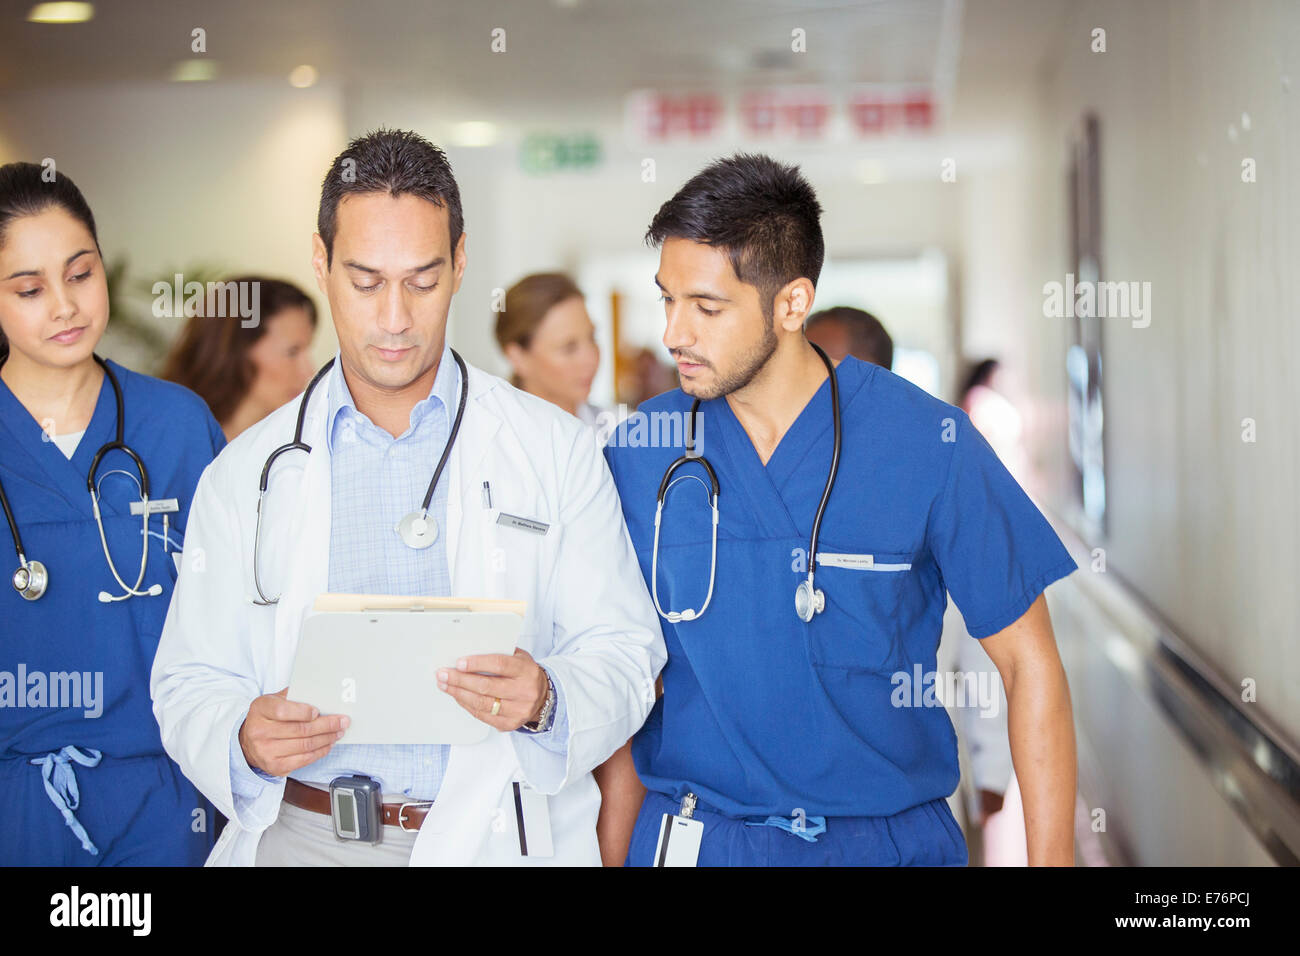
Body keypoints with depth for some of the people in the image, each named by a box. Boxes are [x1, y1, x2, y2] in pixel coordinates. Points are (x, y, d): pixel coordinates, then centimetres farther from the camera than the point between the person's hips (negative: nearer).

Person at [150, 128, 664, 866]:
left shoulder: (559, 452, 7)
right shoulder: (245, 475, 10)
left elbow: (626, 655, 4)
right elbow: (191, 687, 9)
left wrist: (546, 702, -15)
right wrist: (243, 742, -12)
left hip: (498, 837, -1)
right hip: (299, 837, 1)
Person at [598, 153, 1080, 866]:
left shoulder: (926, 444, -10)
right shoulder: (635, 455, -3)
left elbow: (1029, 666, -5)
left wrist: (1051, 859, -8)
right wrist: (615, 856, 0)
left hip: (890, 836, -1)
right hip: (695, 837, 2)